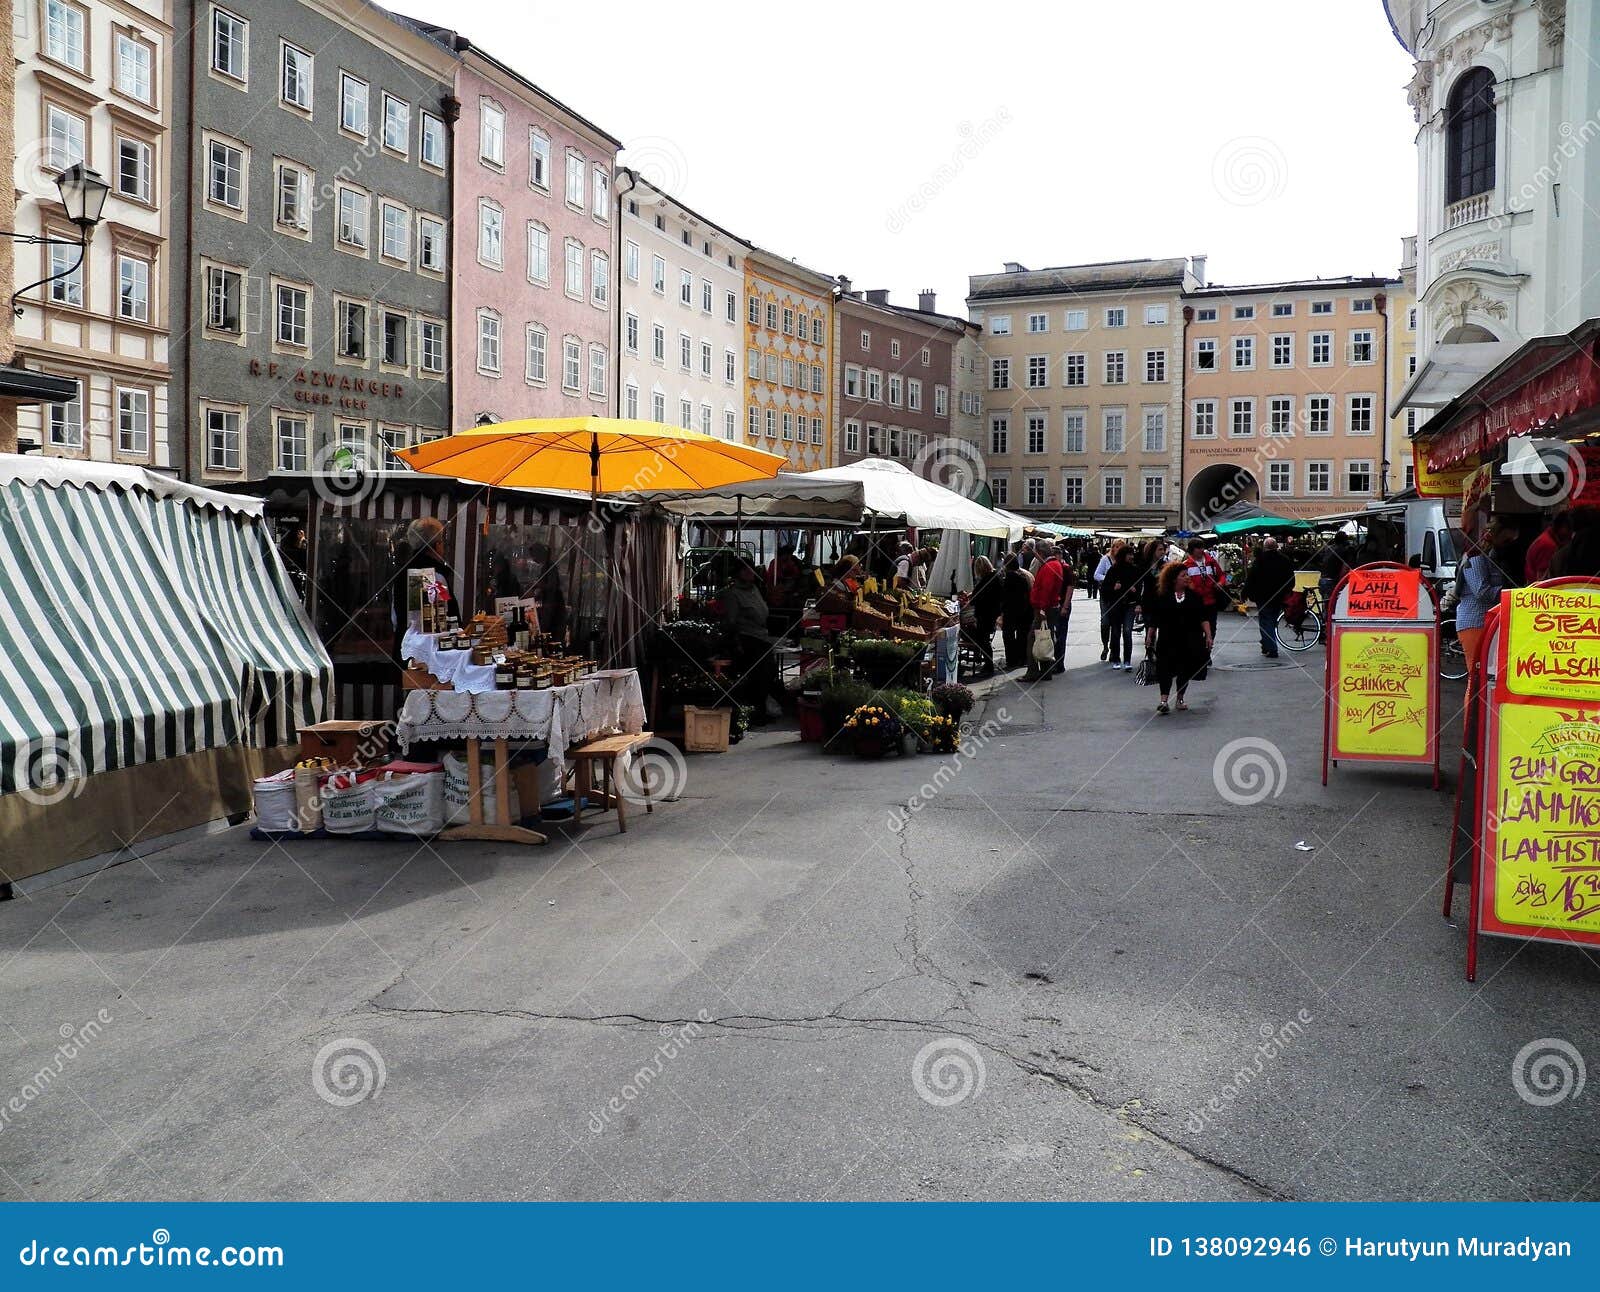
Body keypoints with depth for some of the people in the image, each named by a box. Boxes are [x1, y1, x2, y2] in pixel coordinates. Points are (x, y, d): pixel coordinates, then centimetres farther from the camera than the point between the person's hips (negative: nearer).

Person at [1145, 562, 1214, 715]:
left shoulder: (1194, 596, 4)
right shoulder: (1162, 598, -1)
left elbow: (1203, 618, 5)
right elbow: (1153, 621, 3)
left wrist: (1208, 635, -3)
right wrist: (1149, 639, 1)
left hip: (1190, 642, 2)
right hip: (1168, 642, -2)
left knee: (1185, 670, 8)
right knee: (1166, 668, -11)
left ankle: (1181, 698, 22)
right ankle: (1163, 700, -14)